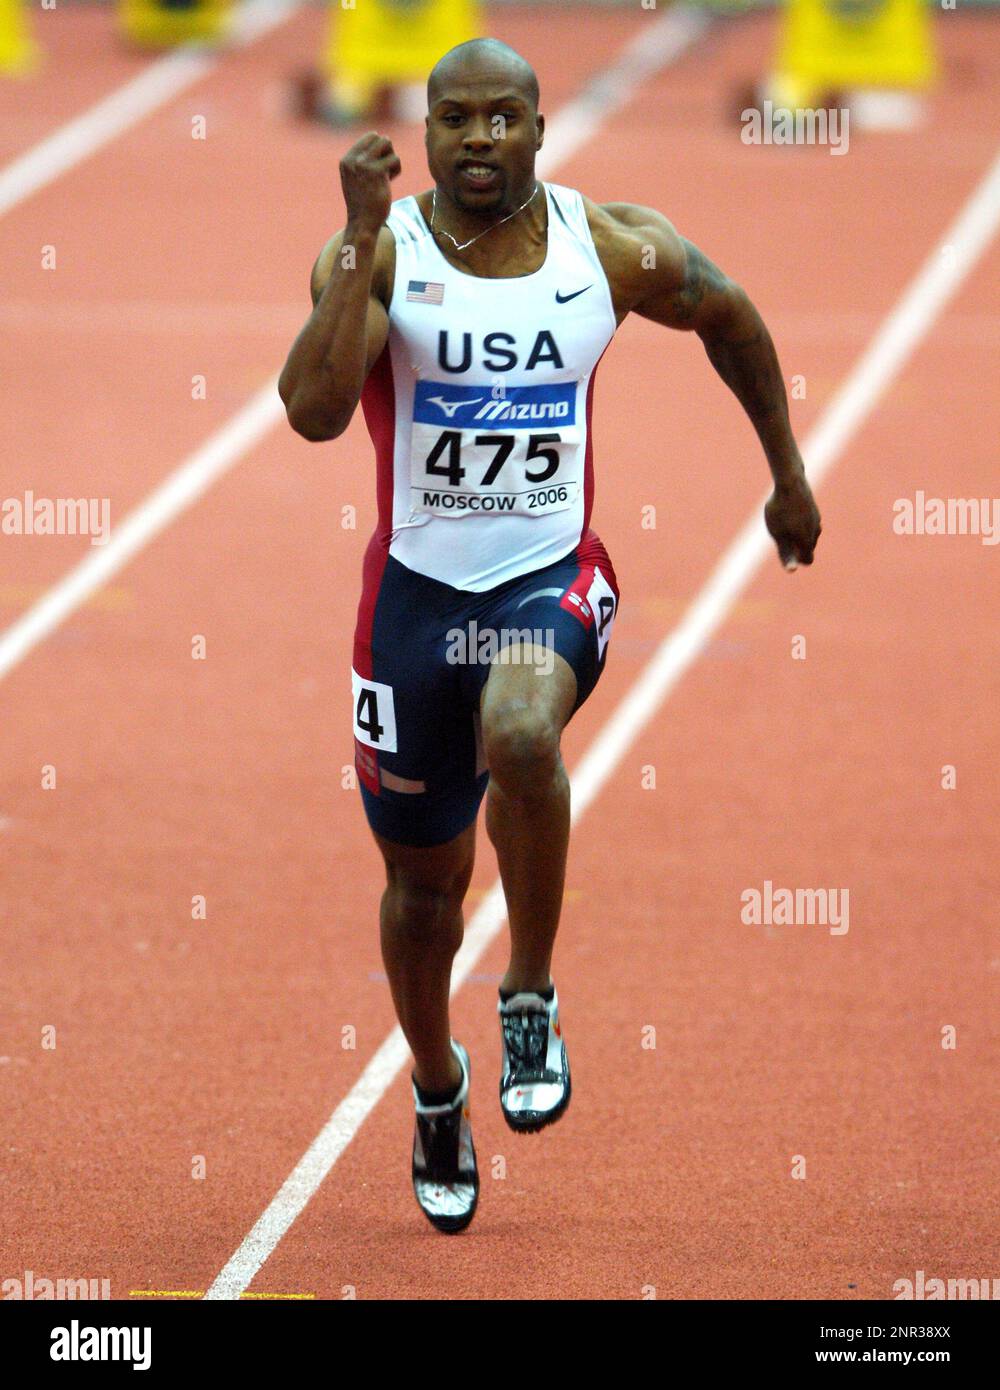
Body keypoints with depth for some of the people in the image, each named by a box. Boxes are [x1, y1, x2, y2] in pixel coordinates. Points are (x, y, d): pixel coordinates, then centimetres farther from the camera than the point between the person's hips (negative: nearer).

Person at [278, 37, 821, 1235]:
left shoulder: (614, 249, -5)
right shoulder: (378, 253, -11)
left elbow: (731, 318, 15)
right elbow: (314, 410, -28)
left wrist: (790, 479, 22)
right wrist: (365, 237, -33)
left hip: (553, 579, -1)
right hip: (419, 588, 1)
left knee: (519, 738, -36)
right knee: (424, 876, 14)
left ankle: (531, 1000, -14)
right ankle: (438, 1090, 42)